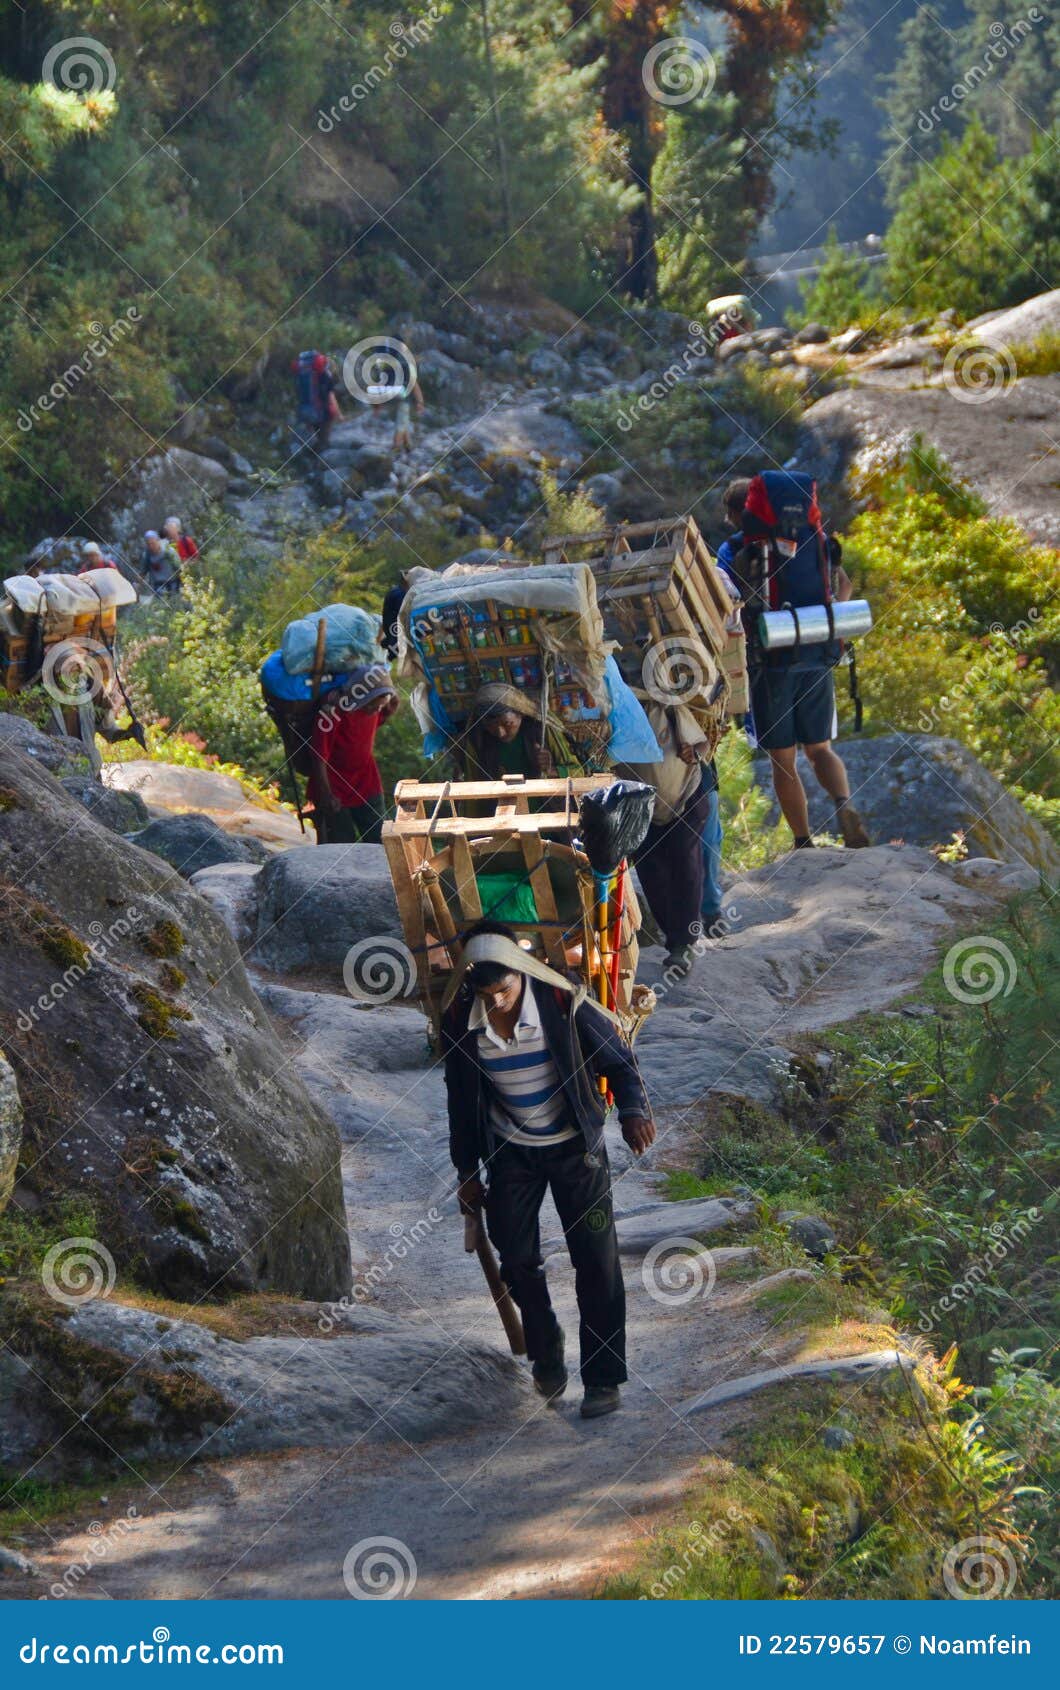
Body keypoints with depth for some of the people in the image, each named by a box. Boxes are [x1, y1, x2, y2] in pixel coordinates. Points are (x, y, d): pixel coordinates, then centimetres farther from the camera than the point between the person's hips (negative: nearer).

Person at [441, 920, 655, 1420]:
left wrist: (633, 1109, -27)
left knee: (596, 1259, -5)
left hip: (574, 1145, -2)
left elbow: (616, 1059, -10)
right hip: (510, 1151, 2)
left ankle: (603, 1377, 3)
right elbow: (461, 1100, 1)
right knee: (517, 1257, -2)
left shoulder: (564, 1004, -21)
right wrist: (467, 1170, 5)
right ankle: (545, 1353, 23)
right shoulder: (460, 1022, -12)